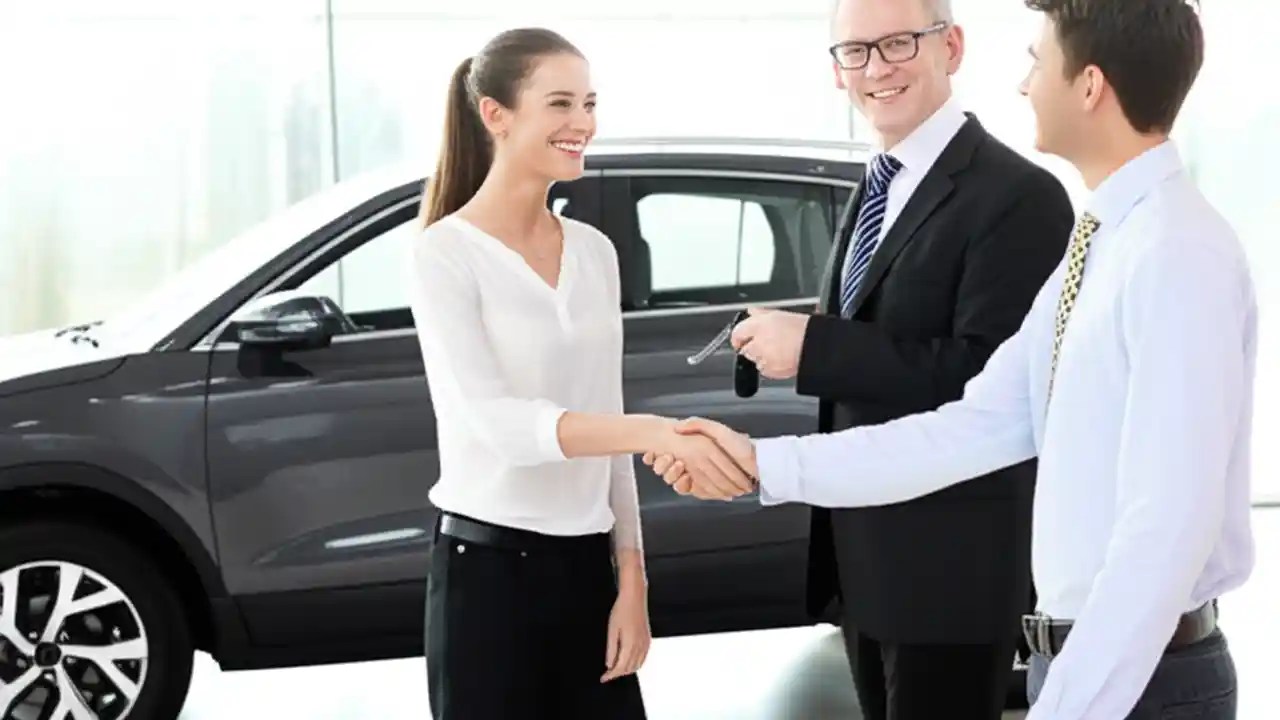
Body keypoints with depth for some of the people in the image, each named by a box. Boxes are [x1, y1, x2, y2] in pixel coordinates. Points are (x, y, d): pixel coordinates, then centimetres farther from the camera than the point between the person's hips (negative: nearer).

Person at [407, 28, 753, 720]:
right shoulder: (445, 254, -10)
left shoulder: (594, 251, 9)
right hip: (487, 574, -5)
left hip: (587, 567, 5)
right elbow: (492, 421, -22)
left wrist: (631, 582, 8)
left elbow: (604, 423, 13)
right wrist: (657, 433, -33)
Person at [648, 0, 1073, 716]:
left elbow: (991, 378, -25)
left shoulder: (1018, 195, -15)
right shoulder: (877, 190, 15)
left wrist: (813, 347, -23)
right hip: (869, 556, 9)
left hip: (951, 564, -9)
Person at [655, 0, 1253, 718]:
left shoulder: (1179, 256, -20)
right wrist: (767, 464, 3)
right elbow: (978, 427, 7)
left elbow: (1169, 522, -24)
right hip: (1079, 657, 8)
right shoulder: (1098, 247, 10)